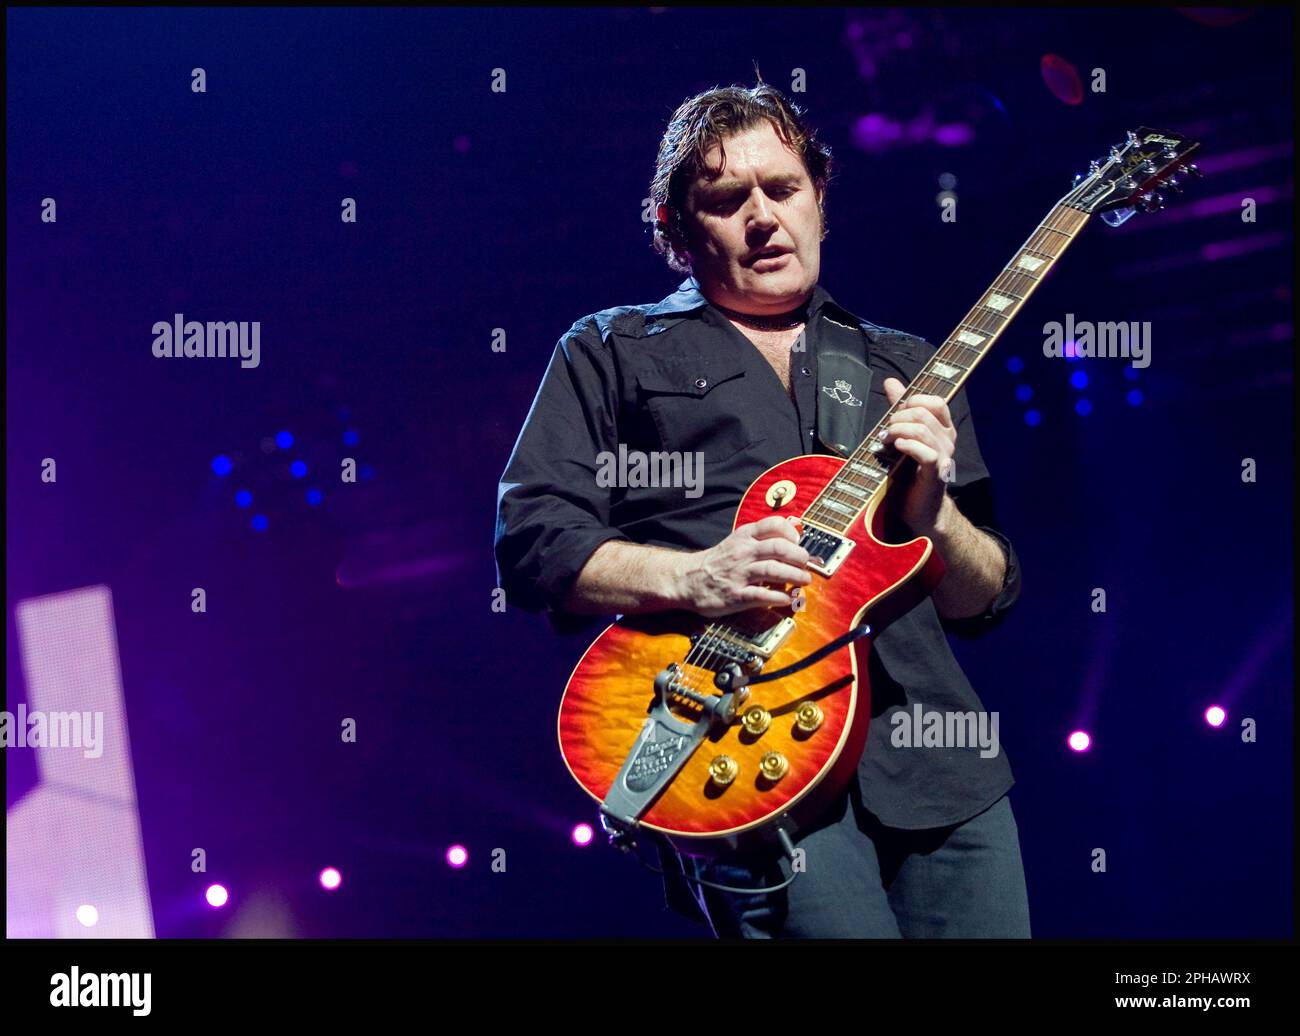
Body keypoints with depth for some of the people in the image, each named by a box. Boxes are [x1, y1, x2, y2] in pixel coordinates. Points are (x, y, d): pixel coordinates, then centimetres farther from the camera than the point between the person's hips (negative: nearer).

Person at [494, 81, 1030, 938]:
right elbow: (531, 540, 1)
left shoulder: (905, 367, 22)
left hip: (936, 751, 4)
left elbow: (989, 601, 18)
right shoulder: (613, 352, 13)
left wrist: (930, 511, -3)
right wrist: (692, 577, -13)